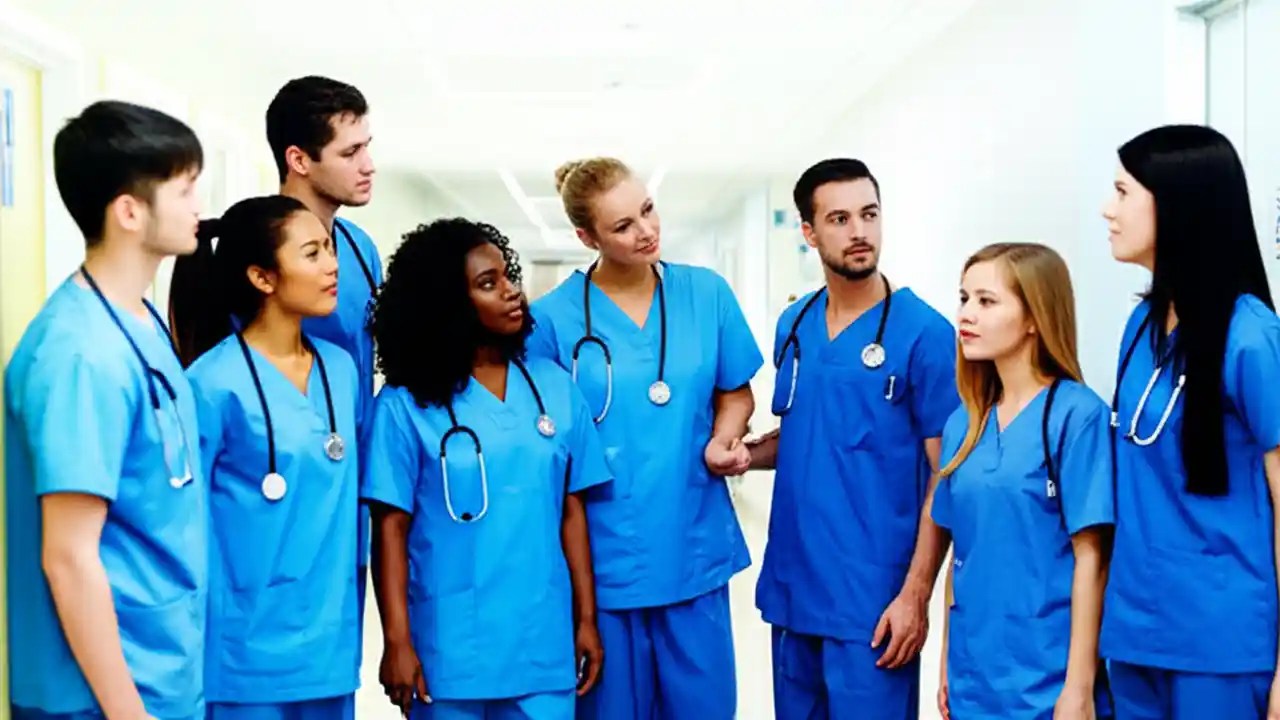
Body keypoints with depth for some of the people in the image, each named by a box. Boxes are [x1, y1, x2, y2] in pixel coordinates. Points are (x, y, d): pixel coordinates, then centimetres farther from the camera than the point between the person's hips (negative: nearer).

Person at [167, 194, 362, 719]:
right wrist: (201, 639, -8)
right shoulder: (214, 381, -13)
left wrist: (347, 616, 13)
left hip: (330, 644, 6)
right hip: (248, 651, -5)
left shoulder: (340, 368, 5)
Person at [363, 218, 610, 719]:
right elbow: (391, 528, -5)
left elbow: (571, 511, 6)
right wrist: (396, 641, -9)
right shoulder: (405, 404, -6)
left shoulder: (554, 386, 4)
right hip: (448, 649, -2)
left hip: (542, 645, 3)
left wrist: (586, 618, 6)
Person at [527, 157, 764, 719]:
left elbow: (735, 393, 12)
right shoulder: (553, 316, -7)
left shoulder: (707, 292, 1)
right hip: (602, 557, -2)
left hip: (695, 548, 2)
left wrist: (723, 441, -9)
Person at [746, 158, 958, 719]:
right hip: (792, 587, 6)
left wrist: (915, 593, -15)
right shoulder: (793, 325, 6)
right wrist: (743, 452, -3)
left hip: (873, 597, -5)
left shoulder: (924, 332, -11)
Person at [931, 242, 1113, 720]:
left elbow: (1090, 556, -12)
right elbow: (961, 552, 9)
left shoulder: (1076, 414, -11)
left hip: (1047, 681, -5)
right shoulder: (964, 424, 5)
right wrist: (948, 667, 10)